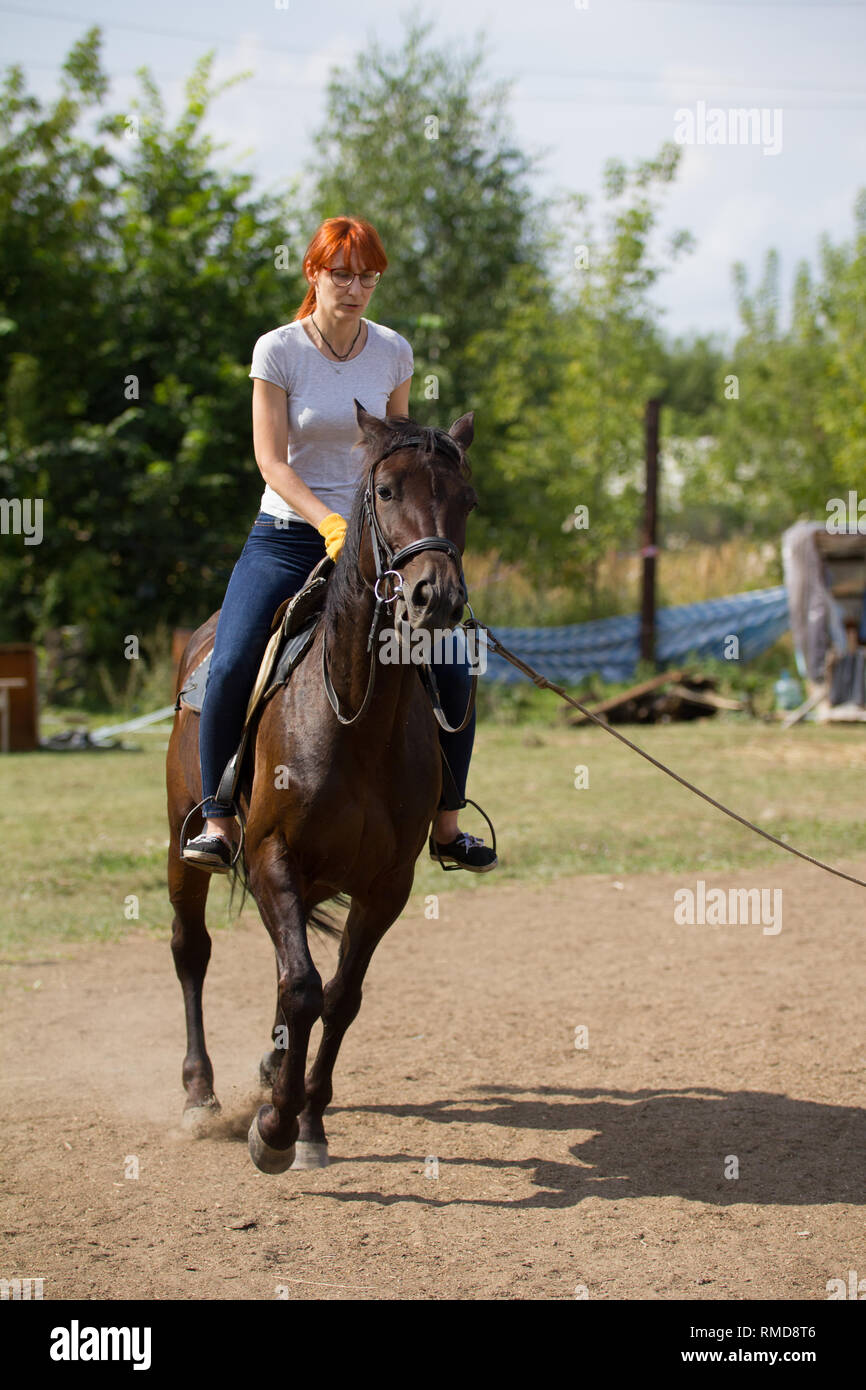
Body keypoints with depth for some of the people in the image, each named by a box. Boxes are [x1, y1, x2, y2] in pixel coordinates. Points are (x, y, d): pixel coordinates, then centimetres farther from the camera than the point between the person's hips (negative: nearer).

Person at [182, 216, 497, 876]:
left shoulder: (393, 351, 2)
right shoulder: (277, 350, -7)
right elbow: (271, 460, -12)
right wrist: (330, 524, -25)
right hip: (287, 532, -3)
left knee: (451, 670, -10)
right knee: (230, 667, -24)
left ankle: (447, 825, 8)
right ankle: (219, 820, -8)